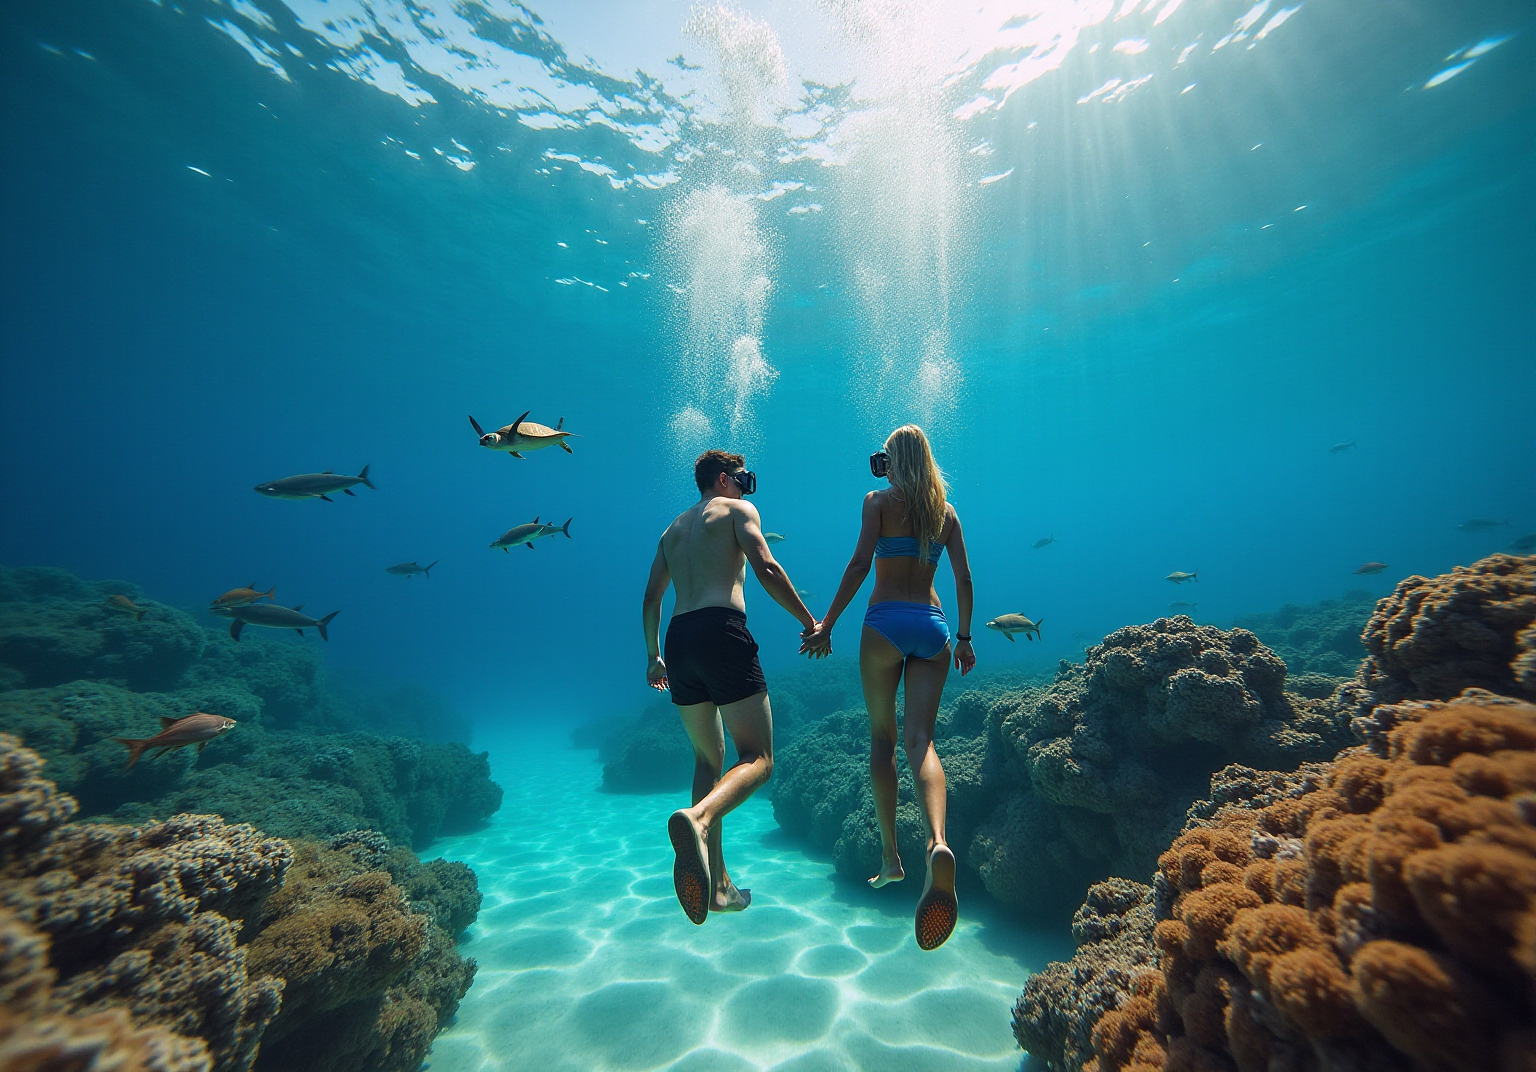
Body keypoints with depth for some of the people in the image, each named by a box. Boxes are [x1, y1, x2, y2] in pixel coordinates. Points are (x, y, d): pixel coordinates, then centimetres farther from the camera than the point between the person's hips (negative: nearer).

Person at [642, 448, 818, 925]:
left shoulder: (673, 528, 27)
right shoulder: (737, 509, 8)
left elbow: (651, 597, 25)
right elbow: (766, 569, -8)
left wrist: (653, 655, 33)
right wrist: (810, 622, -1)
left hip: (678, 639, 7)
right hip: (722, 631, -7)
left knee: (709, 758, 17)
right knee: (758, 758, -3)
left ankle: (717, 884, 19)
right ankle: (699, 818, -31)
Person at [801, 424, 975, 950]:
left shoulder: (880, 500, 2)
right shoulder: (946, 510, 14)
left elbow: (860, 563, -10)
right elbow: (963, 580, 11)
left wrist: (827, 624, -9)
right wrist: (964, 637, 19)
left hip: (886, 621, -3)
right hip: (933, 626, 4)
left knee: (883, 736, 10)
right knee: (921, 738, -1)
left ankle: (890, 854, 16)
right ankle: (938, 842, -24)